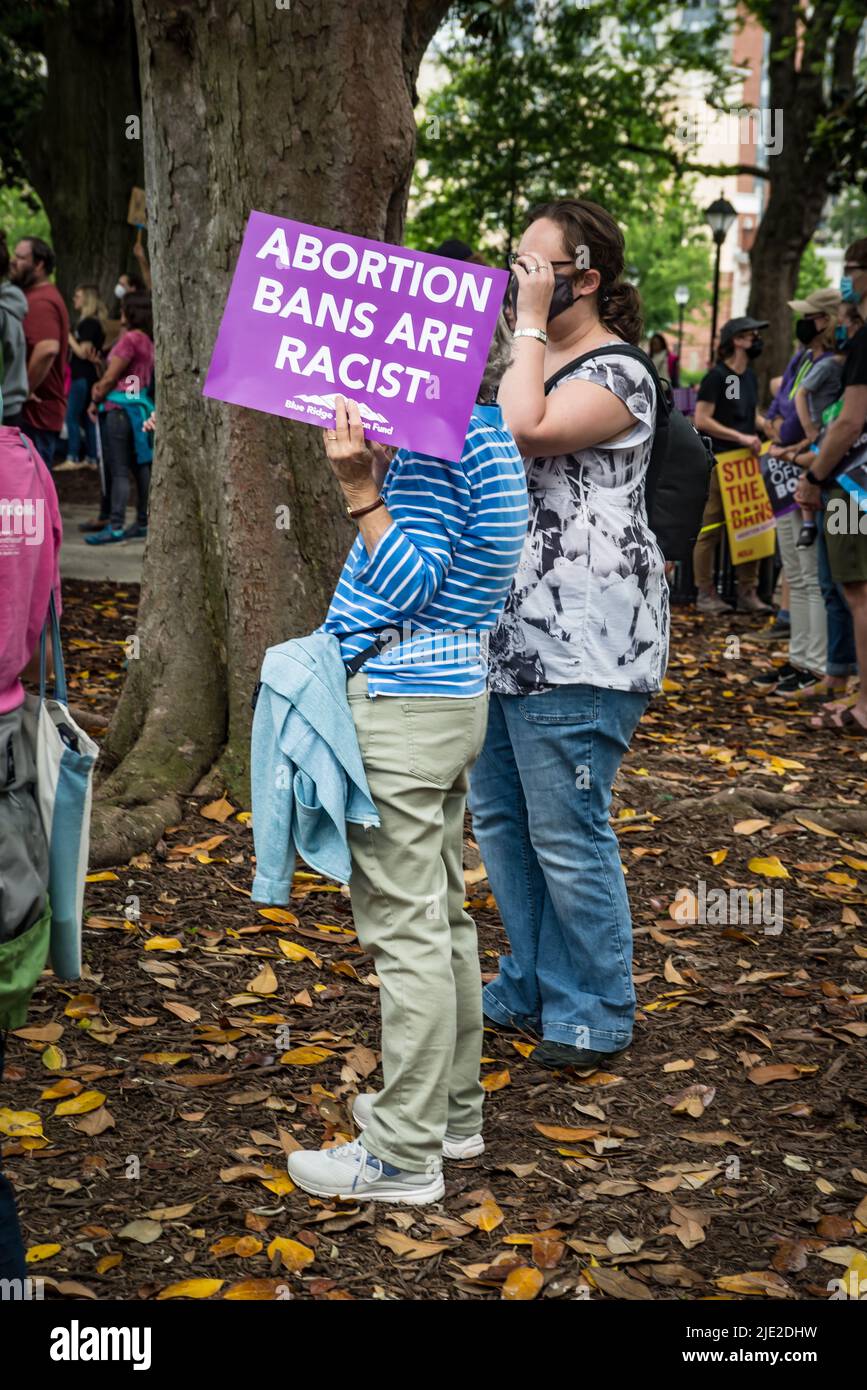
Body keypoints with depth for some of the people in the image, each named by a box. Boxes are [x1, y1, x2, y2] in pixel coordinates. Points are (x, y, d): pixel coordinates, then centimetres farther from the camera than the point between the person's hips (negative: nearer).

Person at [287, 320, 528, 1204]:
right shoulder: (490, 439, 15)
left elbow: (407, 586, -19)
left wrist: (359, 486, -23)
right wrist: (373, 470, 18)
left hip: (400, 706, -11)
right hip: (454, 695, 11)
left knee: (404, 927, -6)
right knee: (441, 914, 16)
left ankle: (404, 1154, 2)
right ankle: (450, 1110, 27)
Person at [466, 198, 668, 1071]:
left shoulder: (618, 374, -10)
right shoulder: (529, 365, 19)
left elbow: (524, 431, -26)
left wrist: (531, 322, -17)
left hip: (579, 646, -10)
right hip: (505, 634, 10)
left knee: (566, 833, -5)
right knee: (497, 814, 16)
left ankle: (597, 1013, 12)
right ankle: (530, 988, 31)